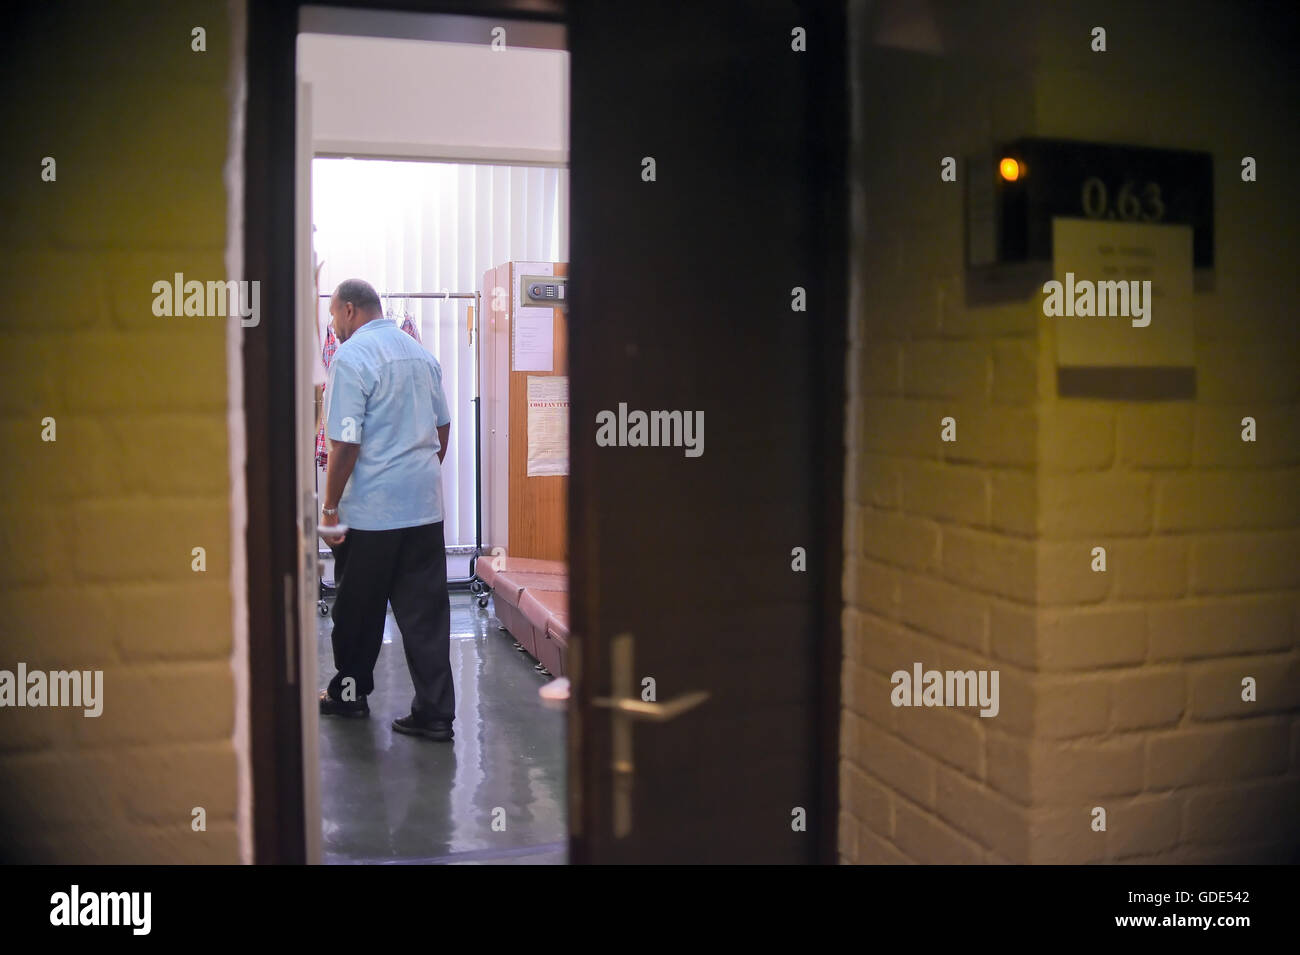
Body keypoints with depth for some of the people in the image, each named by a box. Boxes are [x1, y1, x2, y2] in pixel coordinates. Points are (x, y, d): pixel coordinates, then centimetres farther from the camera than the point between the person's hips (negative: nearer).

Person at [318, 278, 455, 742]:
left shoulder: (351, 357, -12)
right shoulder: (422, 354, 10)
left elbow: (346, 444, -16)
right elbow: (442, 428, 18)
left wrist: (330, 506, -8)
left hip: (371, 510, -6)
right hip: (425, 503, 6)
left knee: (359, 608, 12)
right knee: (426, 611, 5)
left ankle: (350, 691, 29)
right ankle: (436, 712, 5)